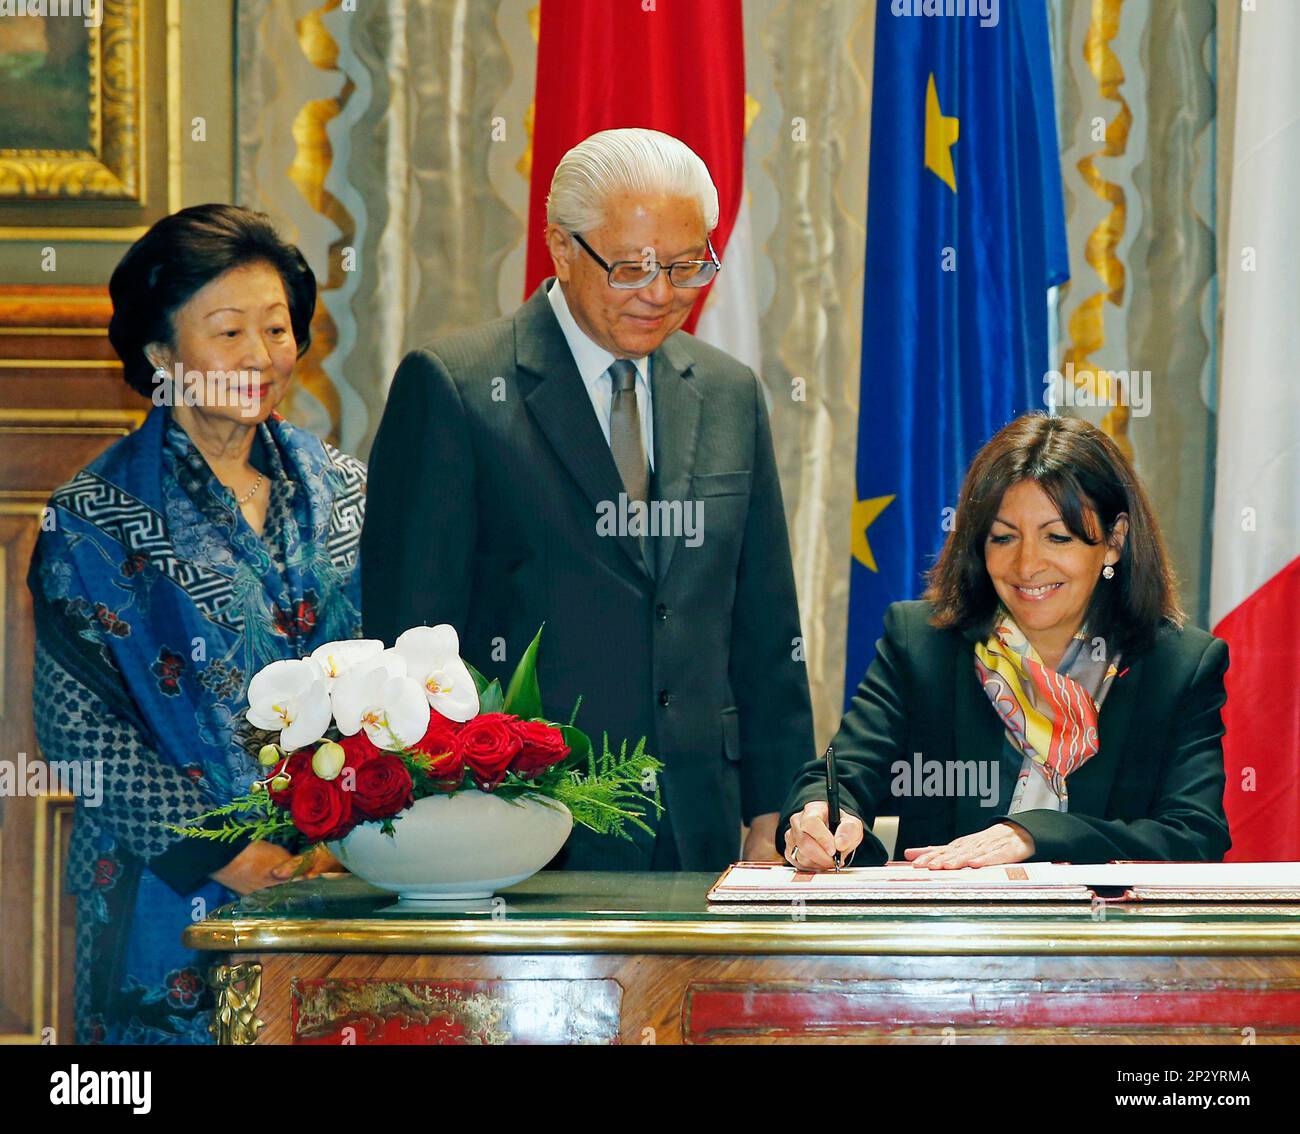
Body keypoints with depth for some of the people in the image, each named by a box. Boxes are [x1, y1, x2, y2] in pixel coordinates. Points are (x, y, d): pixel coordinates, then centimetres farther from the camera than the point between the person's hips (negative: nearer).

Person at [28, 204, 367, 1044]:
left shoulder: (341, 491, 9)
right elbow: (78, 723, -9)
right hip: (178, 904, -4)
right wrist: (226, 855, -16)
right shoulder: (95, 518, -4)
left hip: (345, 885, 4)